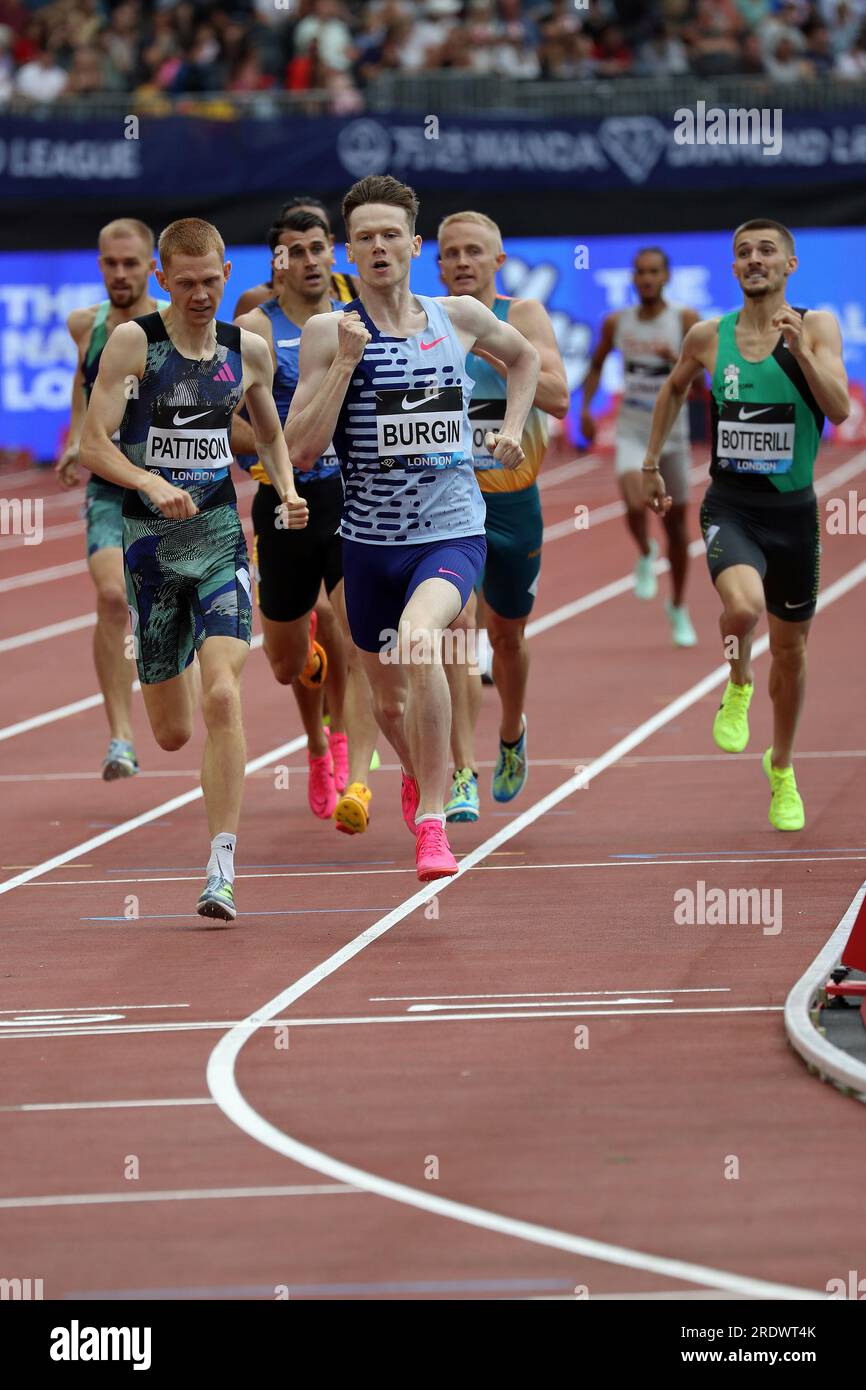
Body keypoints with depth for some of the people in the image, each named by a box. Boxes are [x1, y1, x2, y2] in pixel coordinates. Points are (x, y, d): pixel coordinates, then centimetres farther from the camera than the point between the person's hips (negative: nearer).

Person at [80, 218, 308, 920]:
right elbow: (94, 444, -9)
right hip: (150, 542, -1)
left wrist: (289, 492, 2)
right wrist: (152, 483, -26)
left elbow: (272, 435, 22)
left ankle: (222, 871, -18)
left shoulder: (248, 351, 5)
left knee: (222, 696, -20)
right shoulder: (133, 342, -5)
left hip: (221, 538, 1)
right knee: (173, 732, 6)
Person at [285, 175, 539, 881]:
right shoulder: (329, 332, -4)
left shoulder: (460, 316, 2)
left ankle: (432, 822, -25)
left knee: (417, 639, -32)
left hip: (453, 535, -2)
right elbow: (301, 450, -11)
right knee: (389, 699, 17)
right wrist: (345, 362, -18)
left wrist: (513, 429, 12)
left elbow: (524, 355, 26)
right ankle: (415, 776, 54)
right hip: (370, 541, 2)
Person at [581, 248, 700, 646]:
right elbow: (596, 365, 16)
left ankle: (678, 607, 28)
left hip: (672, 434, 0)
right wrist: (585, 407, 3)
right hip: (631, 433, 0)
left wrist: (675, 360, -35)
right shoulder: (617, 322, 0)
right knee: (635, 504, -26)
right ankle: (646, 555, 8)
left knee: (676, 521, 10)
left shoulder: (684, 320, -8)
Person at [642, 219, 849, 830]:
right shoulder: (709, 337, 0)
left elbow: (840, 409, -18)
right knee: (743, 604, -31)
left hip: (793, 510, 1)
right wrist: (652, 464, 20)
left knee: (791, 650, 13)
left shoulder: (816, 326, -6)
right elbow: (674, 390, 21)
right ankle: (739, 684, 3)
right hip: (730, 506, -1)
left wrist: (800, 349, -29)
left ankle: (782, 768, 37)